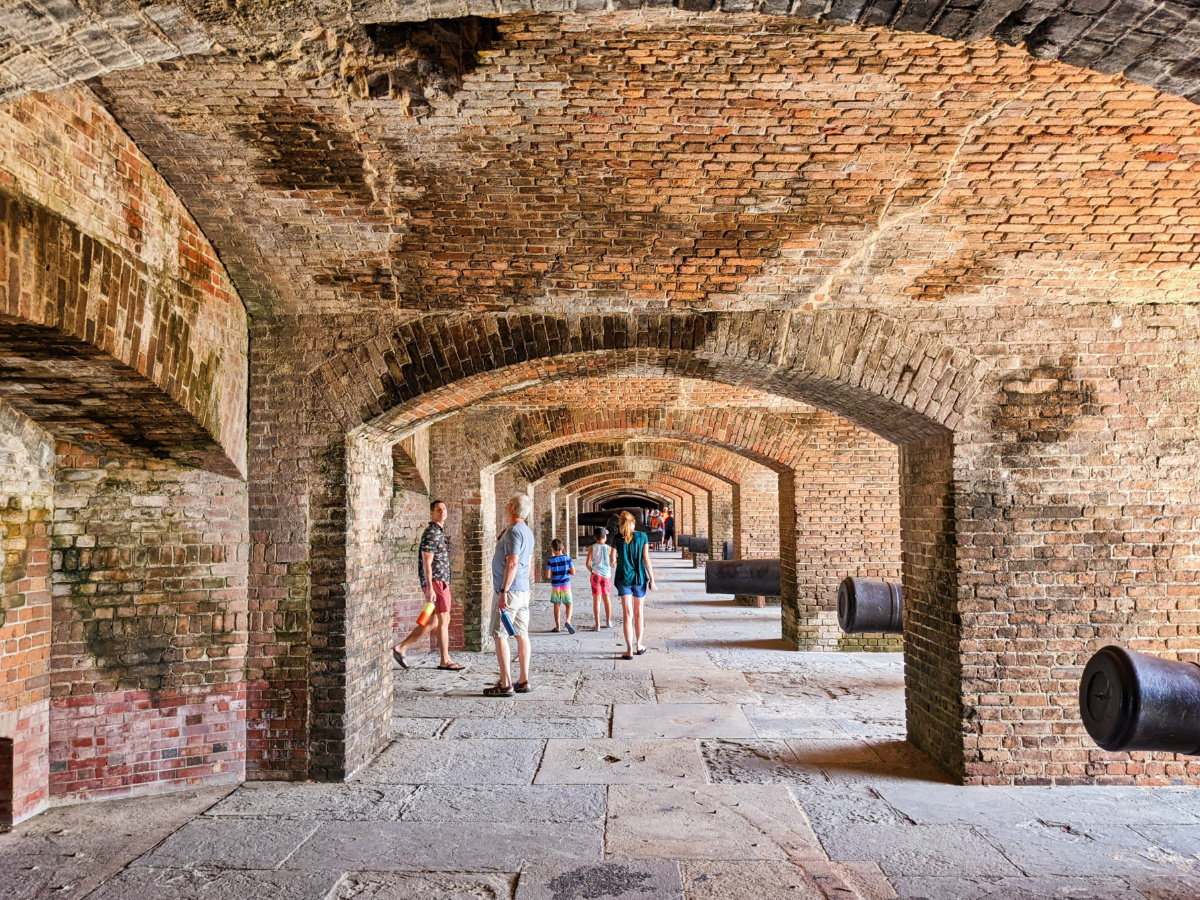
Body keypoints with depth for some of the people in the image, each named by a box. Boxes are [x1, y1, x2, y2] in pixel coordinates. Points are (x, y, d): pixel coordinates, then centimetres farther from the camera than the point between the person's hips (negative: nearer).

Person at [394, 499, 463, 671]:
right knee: (443, 621, -2)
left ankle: (401, 648, 14)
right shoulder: (431, 533, -13)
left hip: (441, 582, 10)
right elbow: (426, 563, -18)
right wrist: (430, 588, -22)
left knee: (433, 622, 12)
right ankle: (445, 661, 7)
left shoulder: (440, 532, 17)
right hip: (435, 582, -10)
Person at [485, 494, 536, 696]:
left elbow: (512, 564, -22)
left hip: (510, 590, -10)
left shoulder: (514, 531, -15)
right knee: (522, 634, 9)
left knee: (500, 635, -5)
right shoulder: (527, 532, 16)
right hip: (524, 590, 10)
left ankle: (505, 684, -5)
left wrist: (503, 592, -23)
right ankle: (524, 682, 12)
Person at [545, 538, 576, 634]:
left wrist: (553, 575, 9)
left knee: (556, 606, 10)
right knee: (569, 605, 9)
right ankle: (568, 621, -15)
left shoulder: (550, 561, -8)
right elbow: (573, 572, -6)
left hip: (555, 586, 0)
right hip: (566, 585, 0)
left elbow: (548, 576, -11)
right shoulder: (567, 558, -6)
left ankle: (558, 626, 15)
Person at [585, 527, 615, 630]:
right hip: (607, 575, 1)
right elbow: (613, 562, -6)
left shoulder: (592, 547, -3)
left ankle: (597, 625, -1)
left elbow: (587, 563, -6)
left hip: (596, 575, -1)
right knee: (606, 597, 18)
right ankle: (608, 621, 28)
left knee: (596, 599, 2)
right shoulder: (609, 548, -4)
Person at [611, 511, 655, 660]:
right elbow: (646, 559, -4)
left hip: (623, 578, -1)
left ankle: (630, 650, -3)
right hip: (639, 577, 1)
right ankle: (639, 645, 27)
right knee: (638, 613, 16)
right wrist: (651, 578, 0)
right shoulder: (642, 536, -3)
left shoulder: (617, 538, -3)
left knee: (627, 615, 1)